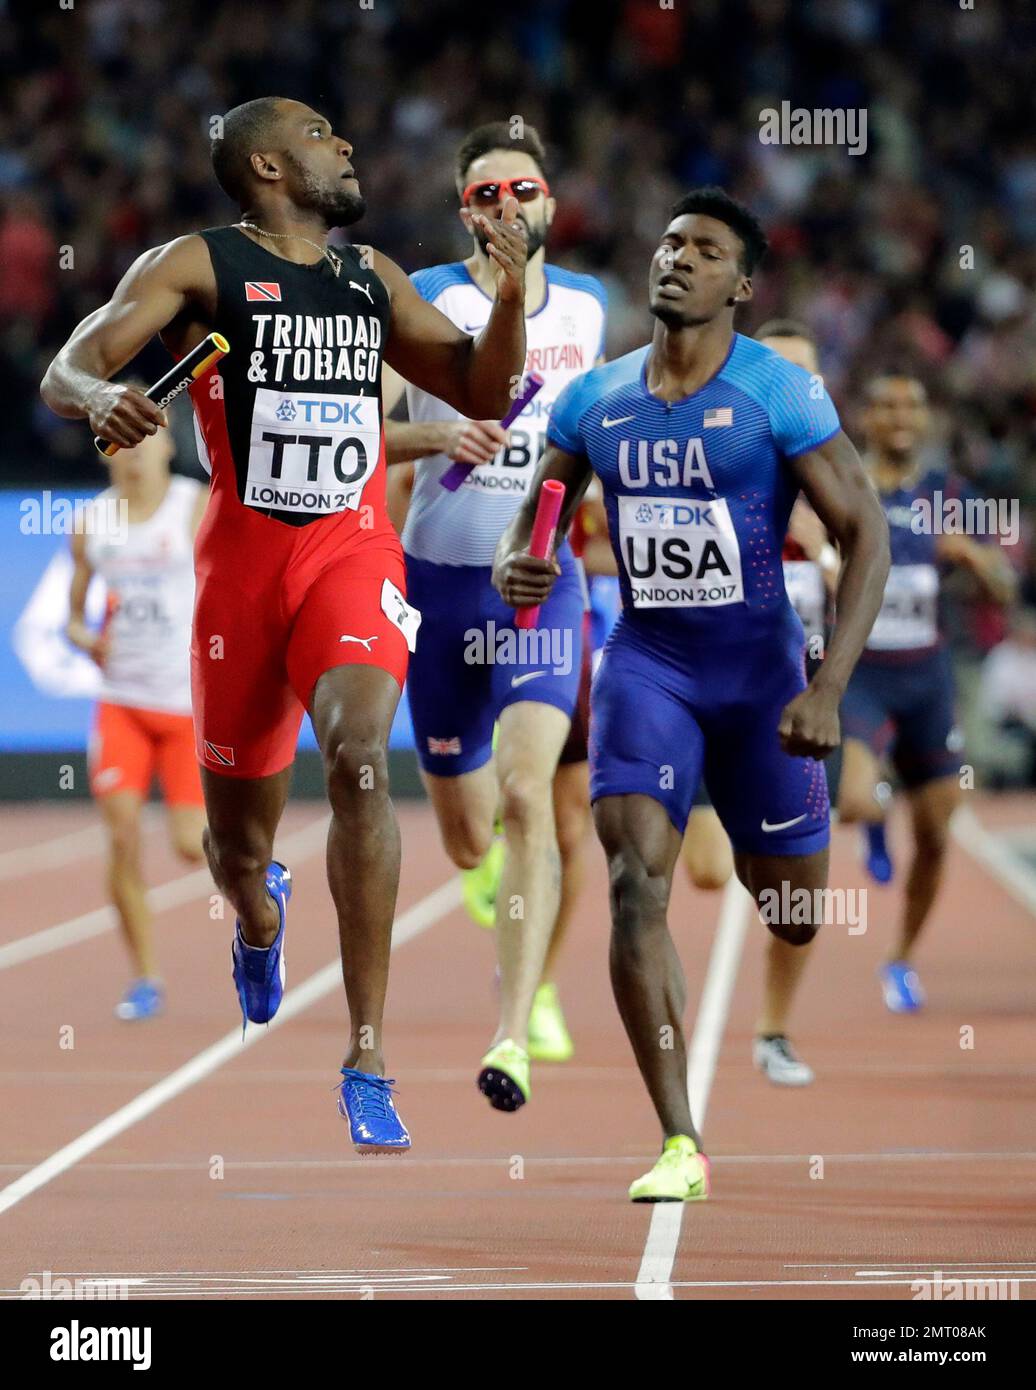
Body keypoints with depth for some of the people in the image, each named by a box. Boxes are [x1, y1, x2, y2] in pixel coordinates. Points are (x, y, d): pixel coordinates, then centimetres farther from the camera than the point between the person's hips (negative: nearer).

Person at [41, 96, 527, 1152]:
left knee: (360, 758, -25)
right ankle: (259, 919, 51)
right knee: (237, 837, 9)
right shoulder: (197, 266, -1)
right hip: (242, 560, -1)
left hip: (352, 556, 1)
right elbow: (64, 372, -10)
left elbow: (480, 394, 18)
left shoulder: (372, 279, 13)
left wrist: (508, 296, 0)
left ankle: (366, 1063, -24)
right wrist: (97, 398, -34)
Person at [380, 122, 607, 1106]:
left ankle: (516, 1034, -25)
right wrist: (438, 439, -25)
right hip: (441, 582, 0)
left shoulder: (587, 307, 6)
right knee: (468, 840, 8)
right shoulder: (424, 302, -4)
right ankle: (496, 877, 49)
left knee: (530, 793, -22)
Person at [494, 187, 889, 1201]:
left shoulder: (779, 394, -10)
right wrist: (515, 569, -14)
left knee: (795, 920, 6)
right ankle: (679, 1145, -17)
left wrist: (828, 689, -21)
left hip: (760, 670, -2)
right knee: (636, 883, -18)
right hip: (646, 662, 2)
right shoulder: (593, 399, 2)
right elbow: (530, 524, 12)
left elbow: (865, 536, -11)